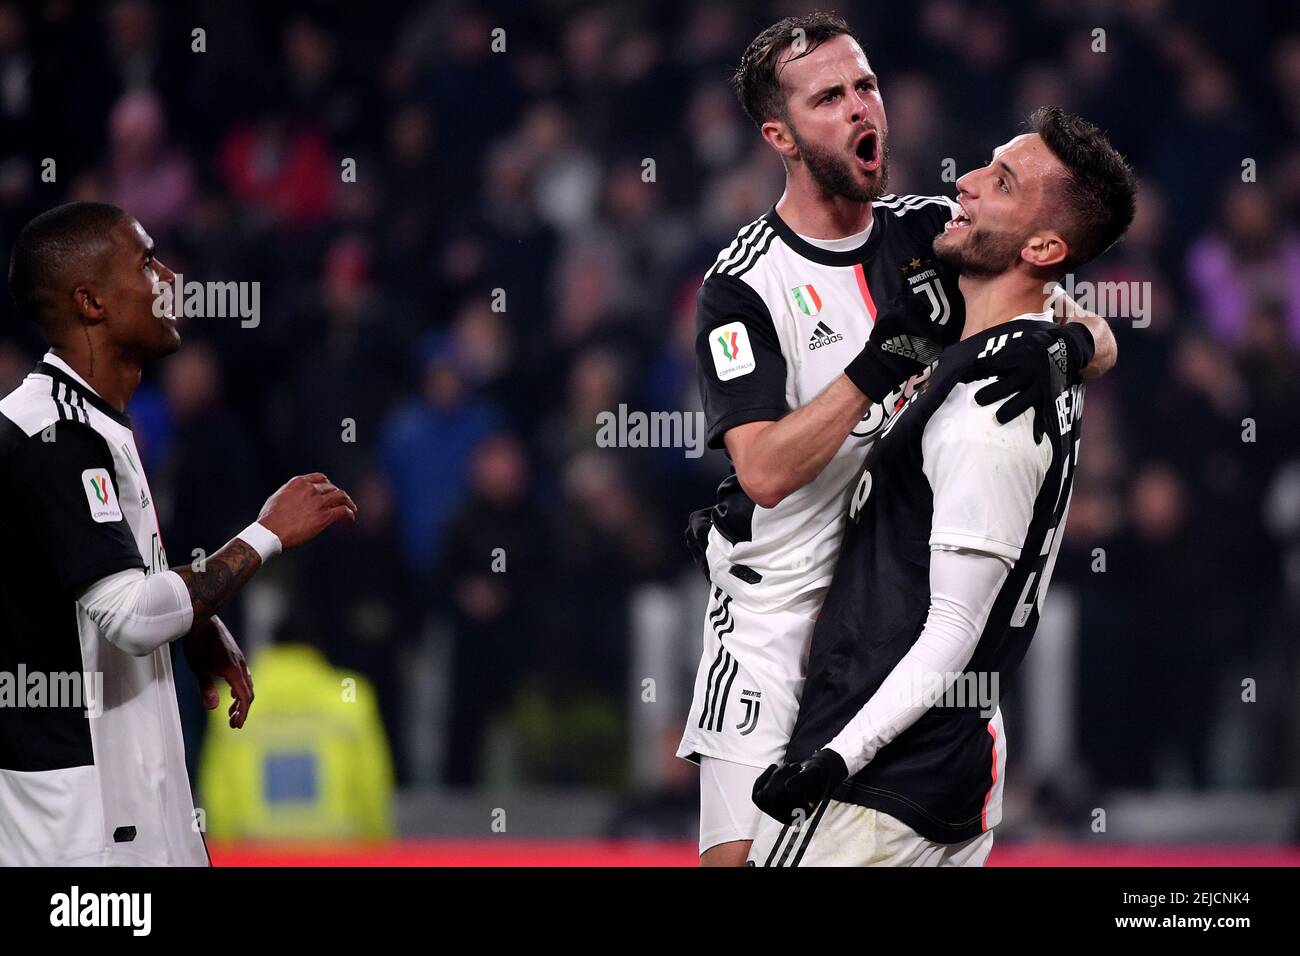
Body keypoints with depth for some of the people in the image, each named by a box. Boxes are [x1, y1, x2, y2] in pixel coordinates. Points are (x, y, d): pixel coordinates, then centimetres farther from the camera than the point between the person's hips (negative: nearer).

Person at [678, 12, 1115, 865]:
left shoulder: (935, 233, 3)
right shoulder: (743, 284, -9)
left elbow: (1100, 342, 1)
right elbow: (764, 472, -19)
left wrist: (1064, 343, -23)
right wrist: (873, 371, -28)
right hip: (779, 599, -4)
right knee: (742, 853, -12)